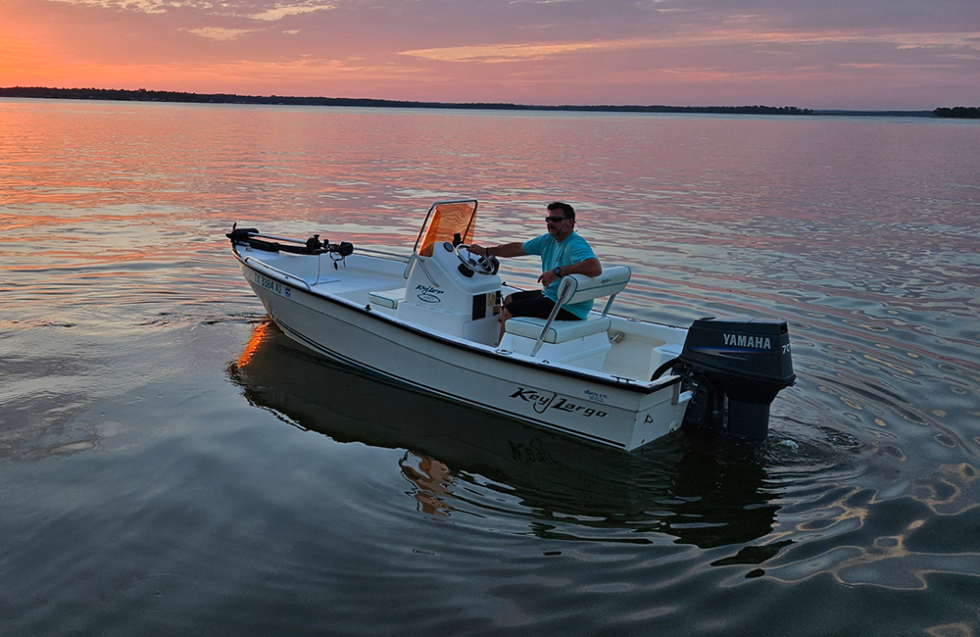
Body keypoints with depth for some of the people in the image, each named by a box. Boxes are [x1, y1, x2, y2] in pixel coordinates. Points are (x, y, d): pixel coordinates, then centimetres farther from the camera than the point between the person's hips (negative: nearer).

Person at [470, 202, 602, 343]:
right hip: (549, 295, 11)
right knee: (510, 299, 22)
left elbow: (595, 268, -40)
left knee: (509, 311, -12)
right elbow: (518, 248, 18)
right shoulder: (549, 239, 8)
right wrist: (486, 251, 20)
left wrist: (558, 271, -40)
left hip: (569, 309, -11)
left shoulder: (576, 245, -22)